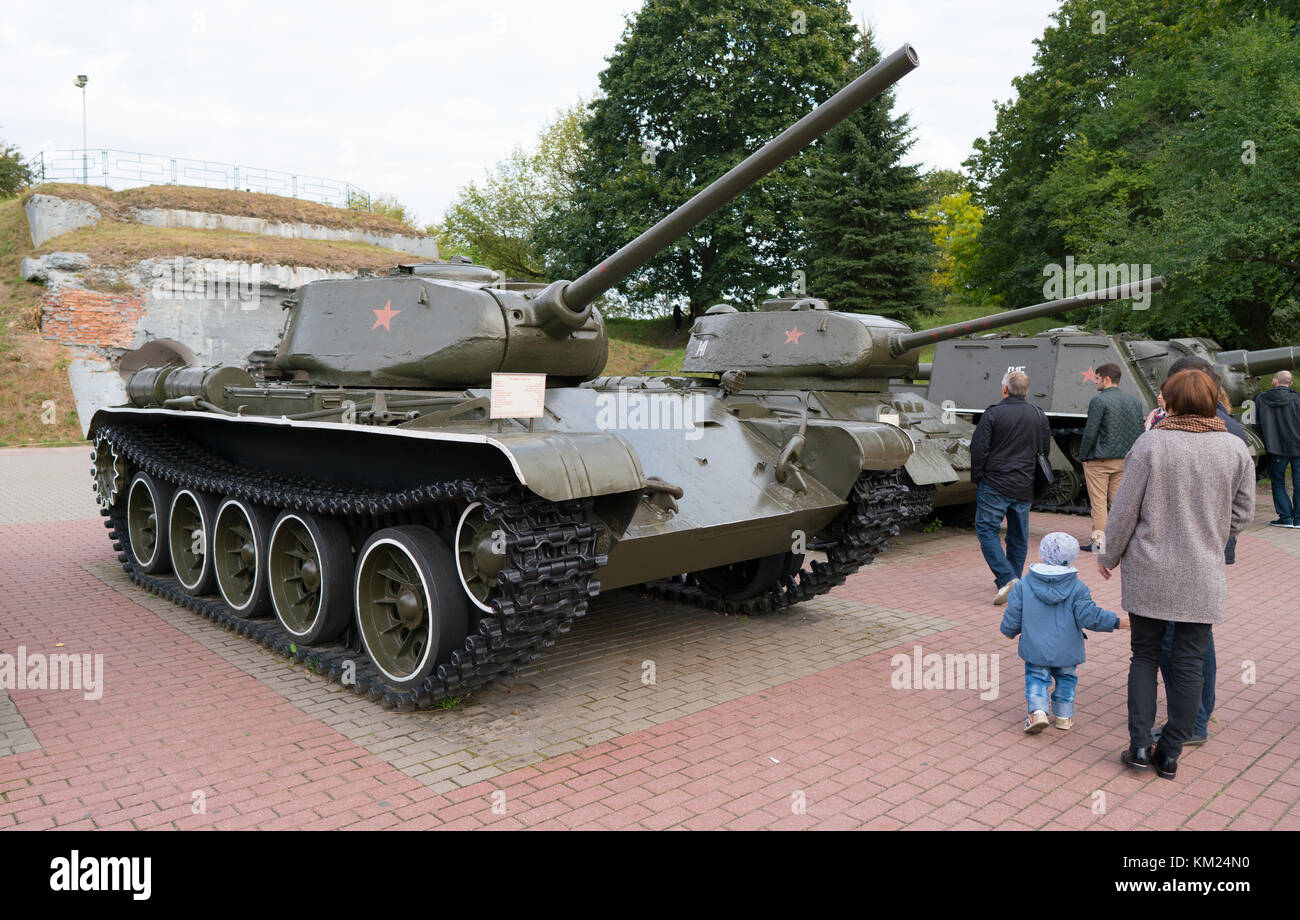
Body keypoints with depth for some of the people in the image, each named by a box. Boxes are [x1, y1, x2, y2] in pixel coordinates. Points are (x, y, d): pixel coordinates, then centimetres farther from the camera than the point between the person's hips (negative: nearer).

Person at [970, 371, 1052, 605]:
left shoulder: (993, 414, -10)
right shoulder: (1039, 416, 6)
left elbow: (978, 448, -12)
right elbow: (1045, 450, 13)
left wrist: (977, 476, 2)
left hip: (995, 484, -5)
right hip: (1025, 487, 6)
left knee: (987, 529, -1)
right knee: (1018, 535, 15)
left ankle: (1006, 578, -15)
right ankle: (1013, 581, 23)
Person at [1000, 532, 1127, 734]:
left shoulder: (1024, 584, -7)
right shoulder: (1077, 588, -10)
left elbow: (1013, 615, -3)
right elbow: (1089, 616, -14)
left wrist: (1009, 632, 16)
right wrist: (1115, 621, -1)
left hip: (1035, 649, 0)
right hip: (1066, 650, 0)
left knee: (1036, 677, 12)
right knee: (1065, 678, 21)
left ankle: (1037, 711, -8)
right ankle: (1064, 717, 25)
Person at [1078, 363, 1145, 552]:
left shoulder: (1099, 401, -13)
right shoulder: (1134, 400, 9)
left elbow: (1090, 433, -16)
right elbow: (1139, 431, 9)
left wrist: (1083, 456, -6)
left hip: (1099, 460, -7)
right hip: (1123, 460, 7)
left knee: (1098, 502, -1)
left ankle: (1098, 540, 1)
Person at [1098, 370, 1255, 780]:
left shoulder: (1151, 444, -10)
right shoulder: (1235, 450, -2)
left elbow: (1125, 510, -7)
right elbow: (1242, 514, 5)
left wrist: (1109, 555, 6)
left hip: (1150, 573, -1)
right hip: (1203, 577, 2)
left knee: (1144, 656, 12)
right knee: (1189, 664, 10)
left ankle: (1140, 745, 10)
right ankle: (1170, 753, 17)